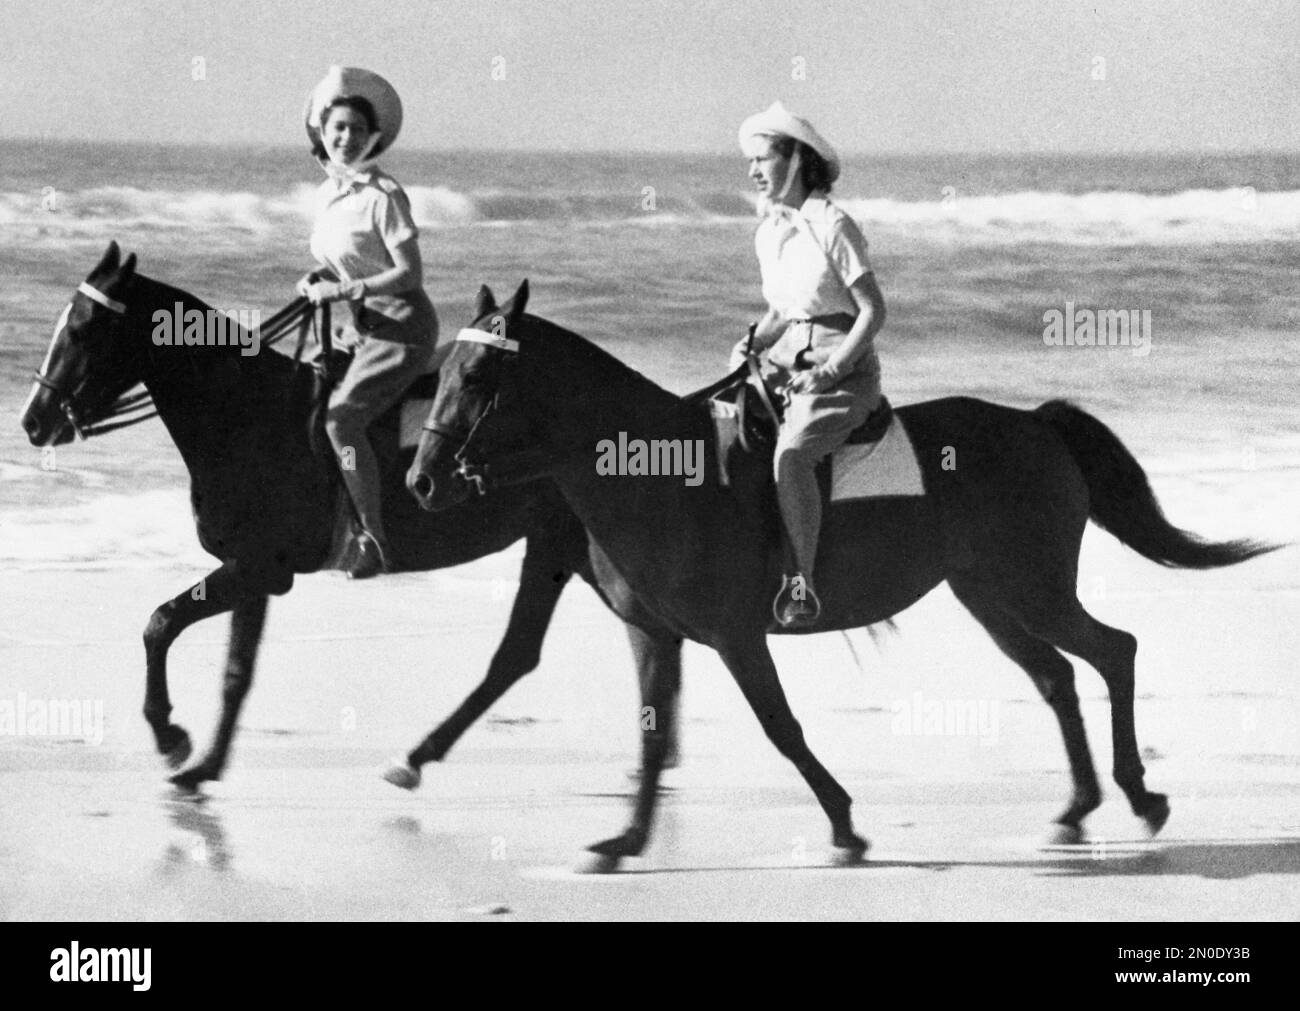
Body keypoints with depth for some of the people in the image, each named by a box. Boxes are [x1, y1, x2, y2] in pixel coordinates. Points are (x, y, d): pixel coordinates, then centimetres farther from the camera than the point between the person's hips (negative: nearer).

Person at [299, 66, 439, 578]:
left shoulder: (383, 195, -15)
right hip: (362, 326, 9)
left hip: (402, 327, -9)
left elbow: (410, 274, -16)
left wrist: (342, 290, -21)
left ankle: (374, 540, -21)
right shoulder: (328, 193, 9)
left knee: (342, 418, -23)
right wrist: (317, 284, 1)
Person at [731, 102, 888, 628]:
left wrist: (828, 373, -18)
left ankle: (801, 584, -29)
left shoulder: (832, 226, -12)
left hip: (846, 368, -8)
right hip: (787, 362, 8)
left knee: (791, 454, -32)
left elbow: (874, 312, -12)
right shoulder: (768, 233, 11)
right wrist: (752, 344, 3)